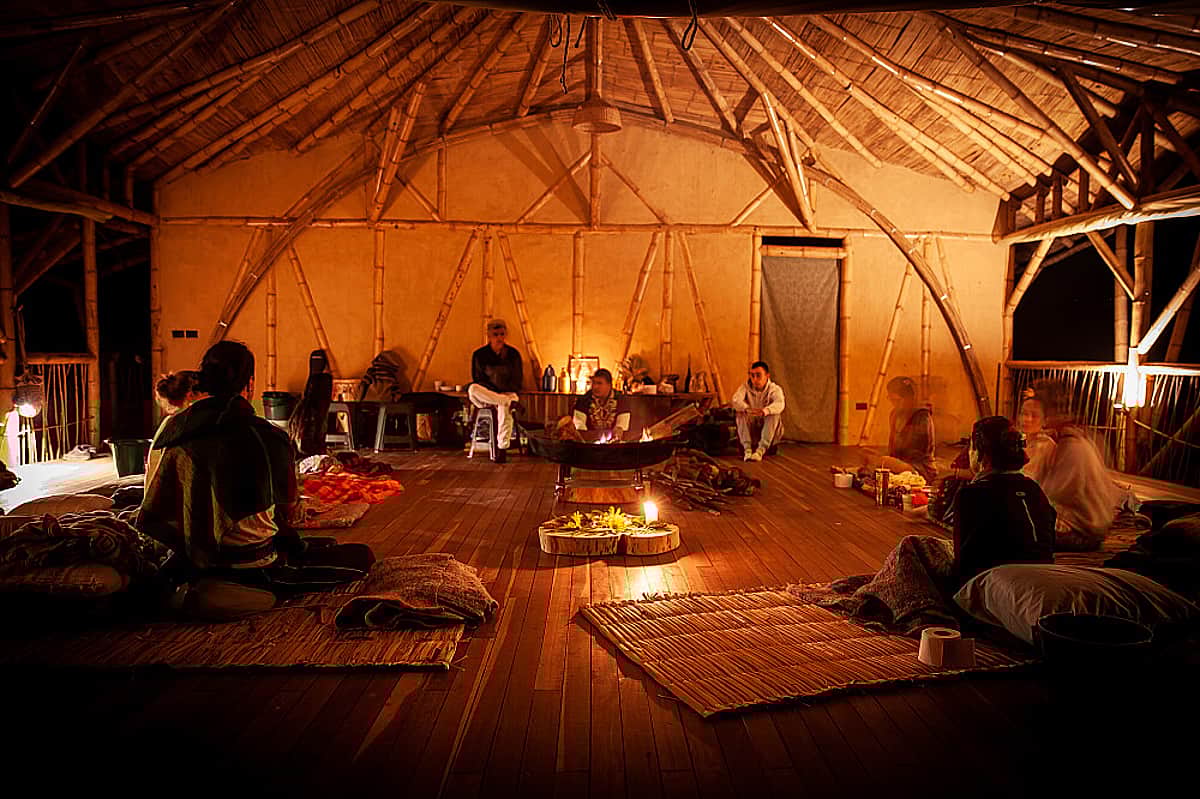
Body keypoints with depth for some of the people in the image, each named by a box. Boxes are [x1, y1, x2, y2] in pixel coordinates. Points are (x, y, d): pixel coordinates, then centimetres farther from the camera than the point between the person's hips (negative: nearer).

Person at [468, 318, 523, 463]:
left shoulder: (513, 354, 2)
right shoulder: (479, 355, 0)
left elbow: (517, 380, 4)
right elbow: (477, 379, 0)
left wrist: (502, 393, -12)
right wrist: (495, 392, -14)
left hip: (507, 393, -1)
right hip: (486, 392, 1)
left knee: (504, 408, -38)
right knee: (472, 389, -34)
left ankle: (502, 449, -35)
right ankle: (511, 402, -34)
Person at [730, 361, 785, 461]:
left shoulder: (774, 389, -7)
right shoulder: (745, 387, -2)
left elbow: (779, 404, -30)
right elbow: (735, 400, -24)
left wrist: (765, 411, -54)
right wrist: (746, 409, -48)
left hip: (770, 429, -1)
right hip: (750, 429, 1)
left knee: (774, 415, -30)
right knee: (741, 414, -25)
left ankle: (761, 450, -41)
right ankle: (747, 448, -38)